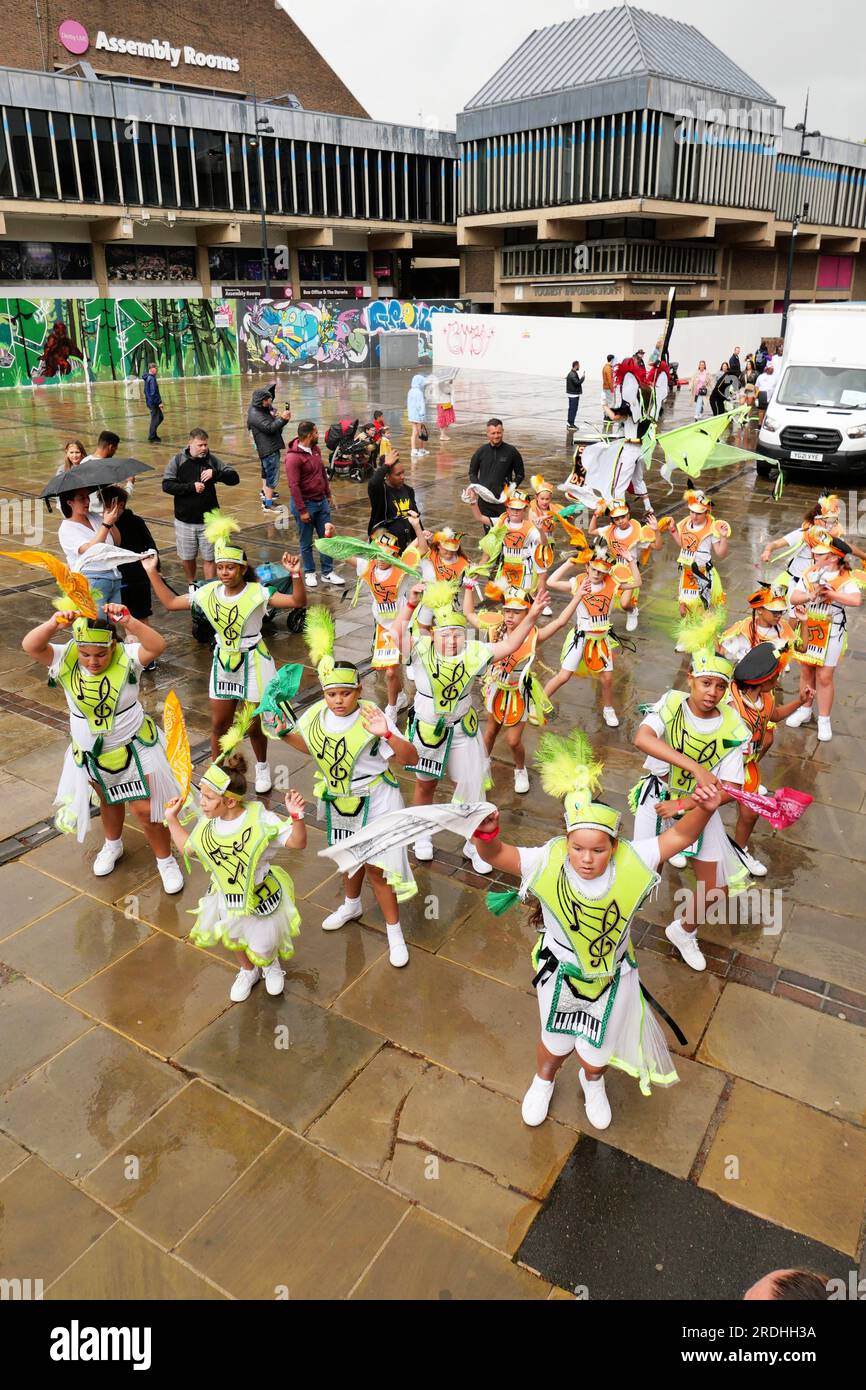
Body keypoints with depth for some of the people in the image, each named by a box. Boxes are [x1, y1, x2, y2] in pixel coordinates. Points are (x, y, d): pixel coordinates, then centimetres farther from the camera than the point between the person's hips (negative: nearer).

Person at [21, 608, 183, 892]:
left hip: (133, 749, -3)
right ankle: (113, 845, 54)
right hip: (91, 754, 3)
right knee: (108, 802, 27)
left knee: (145, 809, 1)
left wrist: (129, 622, -51)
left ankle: (166, 860, 24)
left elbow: (157, 646, -38)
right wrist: (54, 624, -46)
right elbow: (30, 646, -29)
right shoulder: (65, 659, -15)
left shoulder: (127, 657, -21)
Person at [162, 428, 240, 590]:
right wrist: (191, 487, -20)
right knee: (187, 557, 14)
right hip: (184, 520, 1)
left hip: (209, 520, 0)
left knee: (209, 558, 3)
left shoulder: (212, 460, -2)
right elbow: (166, 485, -10)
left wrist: (215, 473, -22)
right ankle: (192, 585, 36)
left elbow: (235, 478, -5)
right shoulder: (178, 461, -4)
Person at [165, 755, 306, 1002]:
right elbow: (187, 847, 6)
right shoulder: (207, 823, -12)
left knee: (262, 949, 12)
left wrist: (296, 816, -45)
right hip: (226, 898, 5)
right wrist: (172, 818, 2)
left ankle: (271, 965, 51)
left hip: (260, 897, -5)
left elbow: (298, 843, -28)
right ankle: (248, 971, 62)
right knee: (235, 939, 28)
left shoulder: (260, 819, -29)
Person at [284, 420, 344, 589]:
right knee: (307, 543, 8)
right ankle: (310, 573, 24)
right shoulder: (293, 457, -20)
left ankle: (327, 573, 20)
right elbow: (294, 486, -21)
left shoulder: (316, 449, 4)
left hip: (321, 501, 7)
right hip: (306, 504, -7)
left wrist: (328, 494, 17)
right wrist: (302, 511, -21)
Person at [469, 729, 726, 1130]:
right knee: (555, 1040, 28)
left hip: (612, 975, 1)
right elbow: (495, 855, -36)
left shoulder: (630, 861, -26)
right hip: (560, 973, -1)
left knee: (596, 1049, 26)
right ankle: (543, 1081, 64)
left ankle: (593, 1082, 65)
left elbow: (679, 836, -22)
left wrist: (704, 810, -41)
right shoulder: (547, 863, -30)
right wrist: (486, 834, -59)